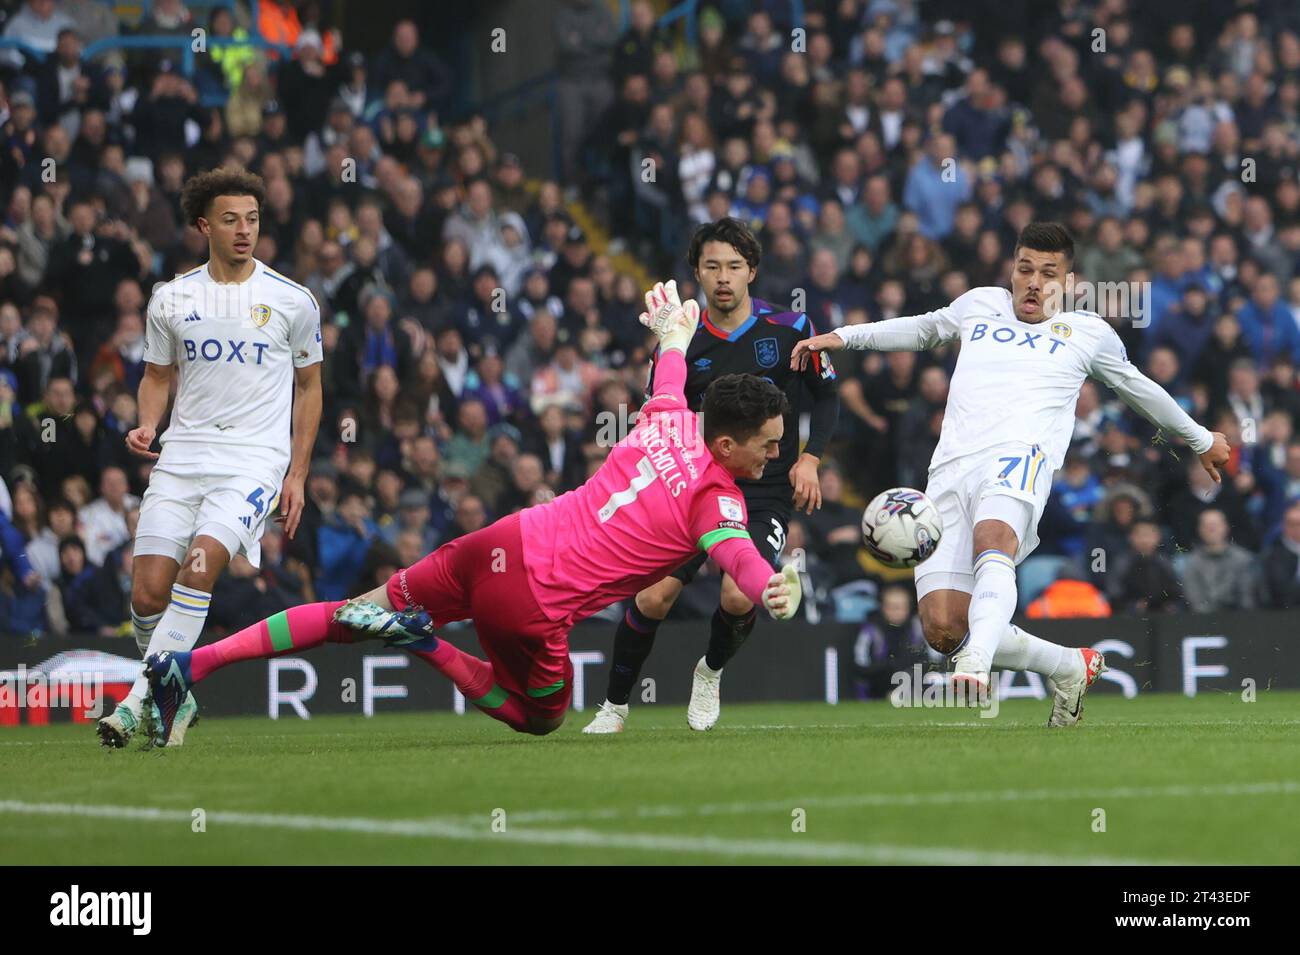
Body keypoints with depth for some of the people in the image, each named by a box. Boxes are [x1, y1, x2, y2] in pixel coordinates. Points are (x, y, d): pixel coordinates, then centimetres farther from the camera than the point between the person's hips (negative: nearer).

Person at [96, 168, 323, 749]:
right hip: (182, 456, 3)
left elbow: (308, 386, 13)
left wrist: (298, 473, 7)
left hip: (255, 459, -3)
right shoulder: (171, 299, 9)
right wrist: (147, 424, -1)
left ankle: (141, 700, -24)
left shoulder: (293, 301, 4)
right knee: (148, 591, -9)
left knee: (200, 565, -26)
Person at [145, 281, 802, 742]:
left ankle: (187, 663, 11)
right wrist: (773, 592, -51)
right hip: (533, 603, -7)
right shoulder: (718, 502, -9)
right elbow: (736, 552, -32)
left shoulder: (669, 422, 9)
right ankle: (423, 644, -1)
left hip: (502, 541, 7)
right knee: (542, 718, 19)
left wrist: (673, 336, 55)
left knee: (359, 612, 18)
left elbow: (668, 380, 33)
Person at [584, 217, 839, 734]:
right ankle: (614, 707, 9)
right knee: (652, 598, -12)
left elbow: (826, 397, 9)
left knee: (738, 597, -22)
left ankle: (711, 672, 13)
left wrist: (810, 458, -4)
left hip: (766, 493, -2)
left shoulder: (790, 328, -1)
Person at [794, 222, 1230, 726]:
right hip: (950, 470, 3)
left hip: (1019, 458, -3)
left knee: (992, 539, -41)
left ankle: (975, 667, -64)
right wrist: (843, 336, 37)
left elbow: (1137, 387, 37)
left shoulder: (1088, 332, 21)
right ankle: (1071, 668, 8)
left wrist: (1201, 440, 48)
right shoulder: (979, 305, 27)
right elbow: (924, 328, 46)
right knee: (943, 628, -14)